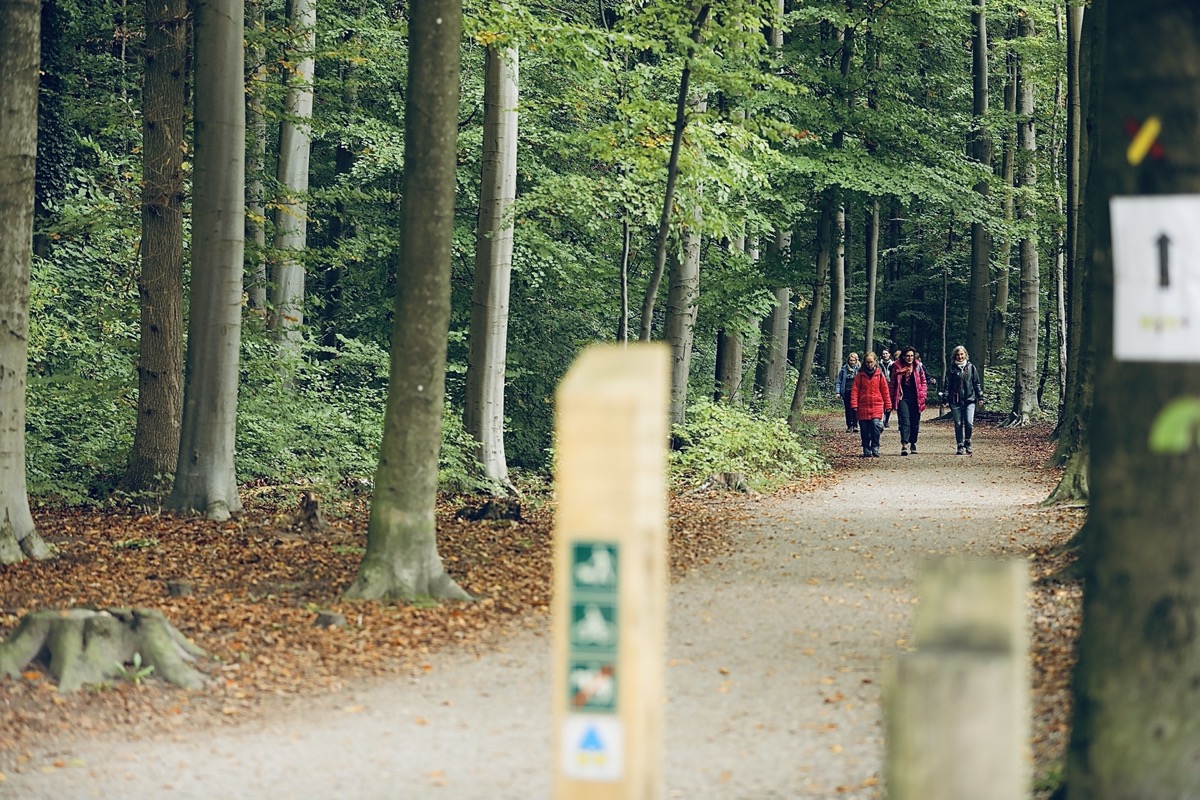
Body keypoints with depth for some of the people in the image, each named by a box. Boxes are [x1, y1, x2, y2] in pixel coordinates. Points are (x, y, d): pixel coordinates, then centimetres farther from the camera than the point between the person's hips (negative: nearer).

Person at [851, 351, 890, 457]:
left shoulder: (879, 374, 5)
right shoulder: (860, 375, 4)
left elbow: (885, 390, 9)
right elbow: (855, 390, 2)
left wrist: (888, 404, 8)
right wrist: (854, 405, -6)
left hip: (877, 406, -1)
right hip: (863, 407, 1)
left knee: (876, 427, -15)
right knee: (865, 431, 4)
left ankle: (875, 451, -8)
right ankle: (867, 452, 14)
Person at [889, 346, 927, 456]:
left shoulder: (918, 366, 5)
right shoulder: (897, 367, 2)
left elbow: (923, 381, 10)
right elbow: (893, 383, 6)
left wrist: (922, 395, 0)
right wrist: (893, 399, 3)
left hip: (915, 397, 2)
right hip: (902, 397, -2)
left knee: (915, 422, 8)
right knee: (905, 421, -11)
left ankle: (913, 443, 24)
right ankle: (904, 445, -19)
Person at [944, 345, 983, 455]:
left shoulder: (971, 367, 8)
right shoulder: (952, 369, 6)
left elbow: (977, 383, 11)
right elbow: (947, 385, 5)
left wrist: (980, 397, 5)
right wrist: (945, 399, -2)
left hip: (969, 400, 0)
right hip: (956, 401, 0)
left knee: (969, 423, -11)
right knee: (958, 424, 2)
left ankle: (967, 444, 9)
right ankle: (960, 447, 10)